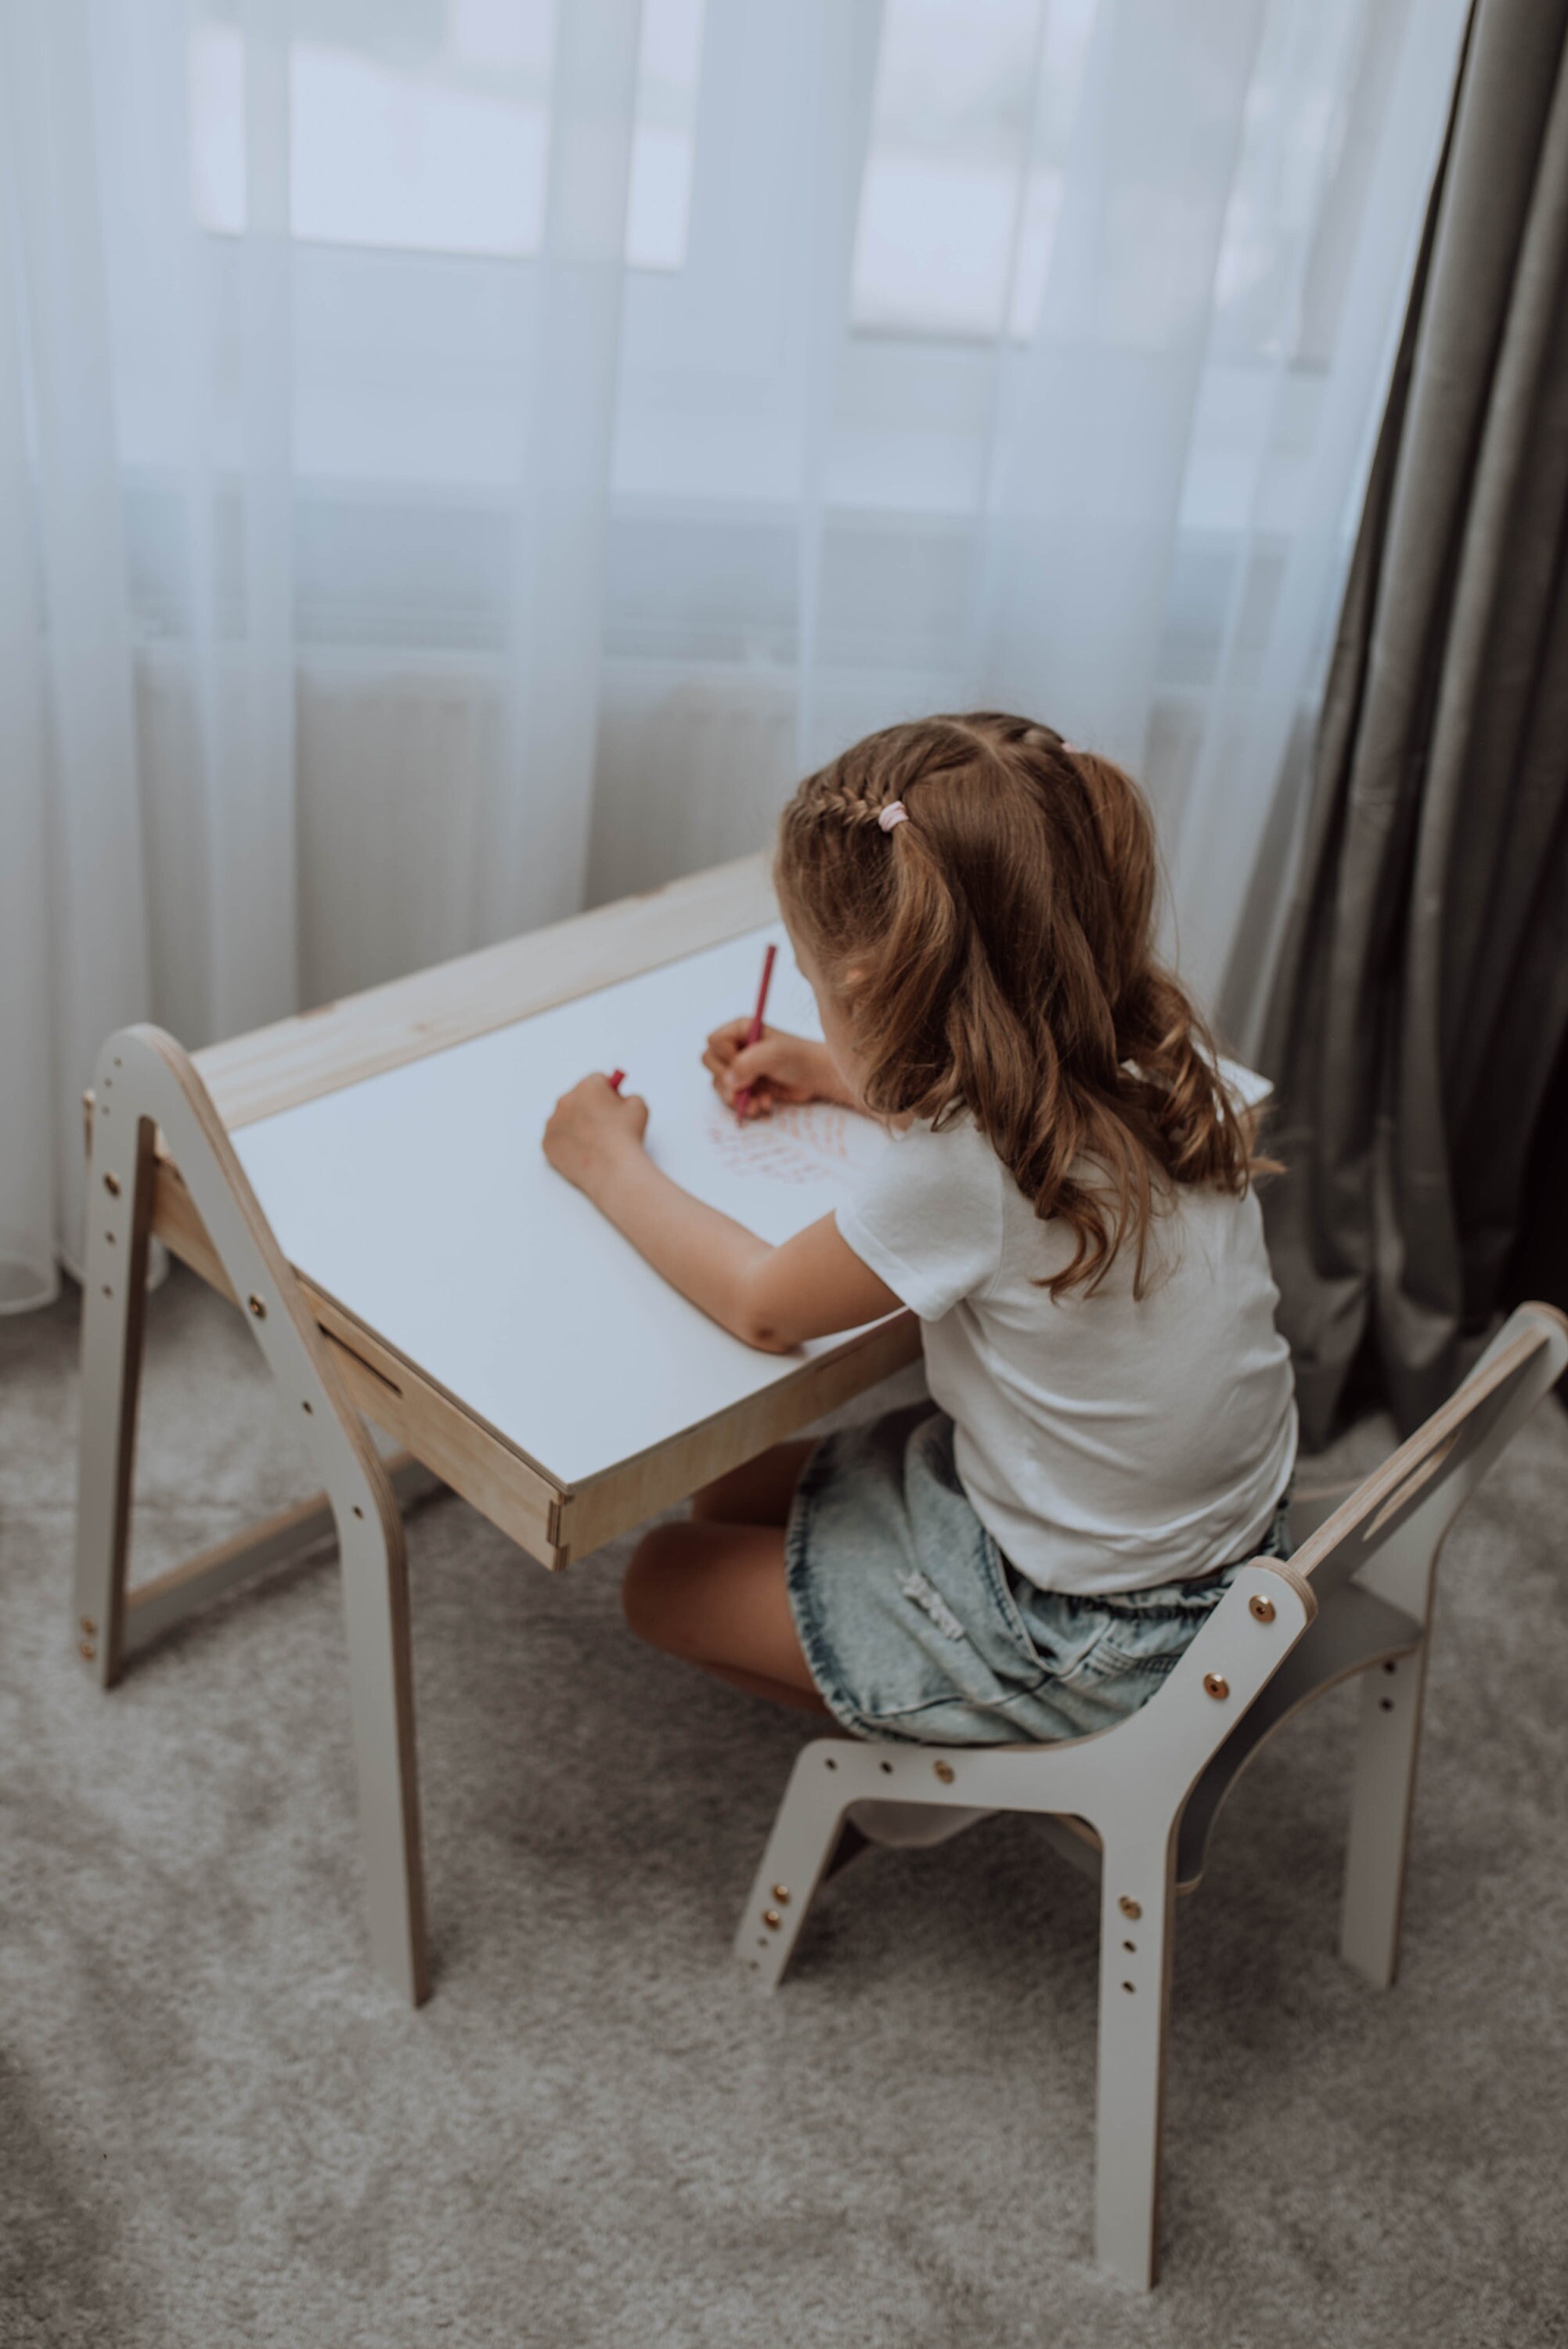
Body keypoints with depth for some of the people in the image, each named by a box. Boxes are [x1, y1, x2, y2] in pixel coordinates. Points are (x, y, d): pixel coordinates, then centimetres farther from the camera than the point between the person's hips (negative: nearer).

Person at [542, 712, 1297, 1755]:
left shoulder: (962, 1170, -33)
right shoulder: (1157, 1052, -11)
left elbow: (763, 1303, -14)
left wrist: (610, 1162, -1)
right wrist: (835, 1071, 18)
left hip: (1087, 1642, -8)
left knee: (667, 1579, 10)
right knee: (734, 1493, 20)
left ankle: (942, 1753, 19)